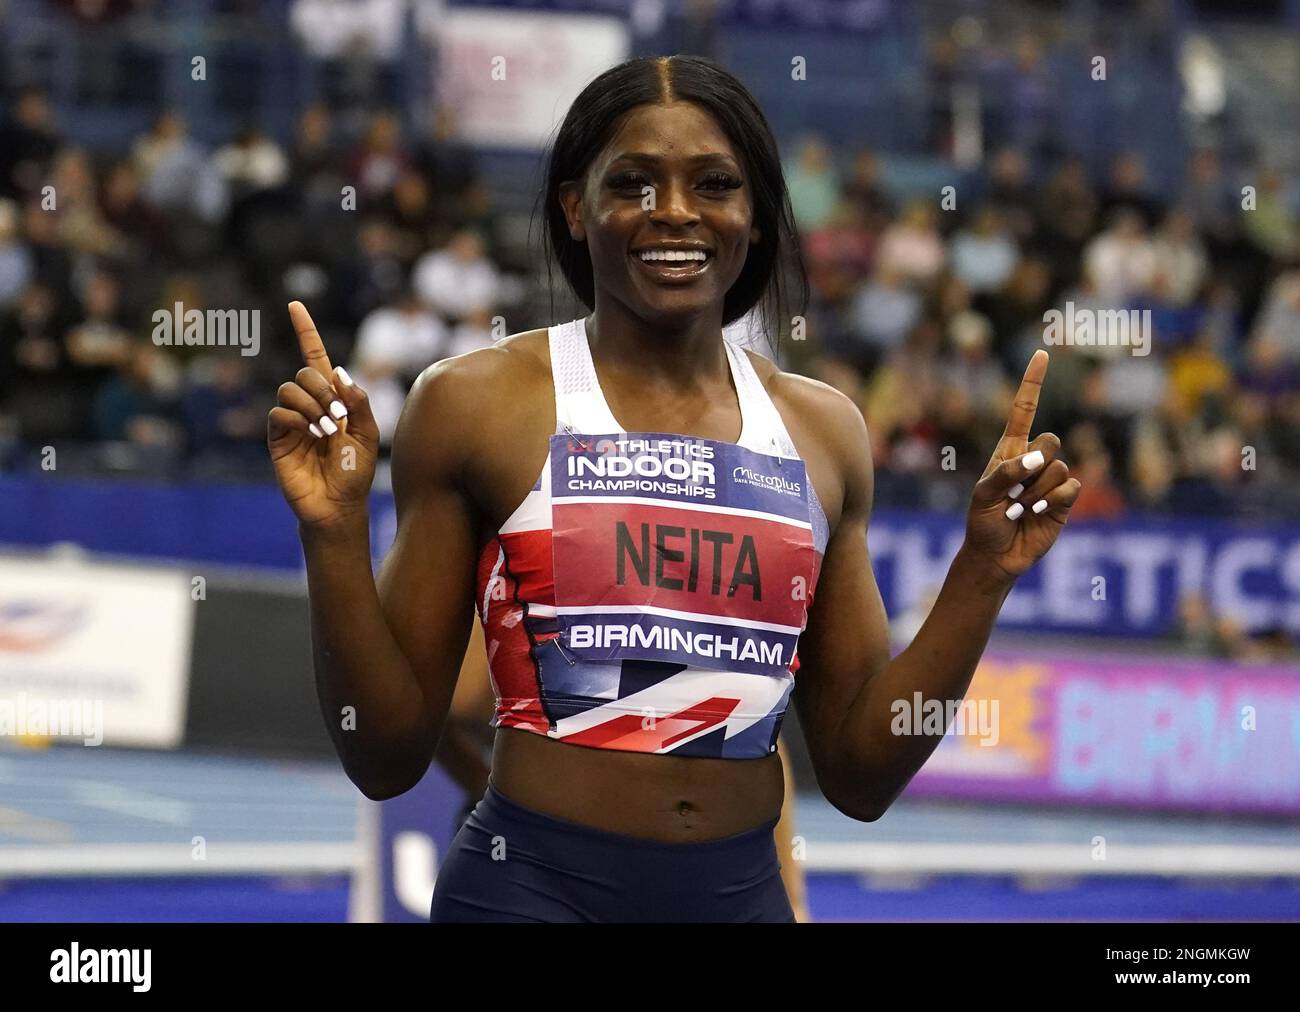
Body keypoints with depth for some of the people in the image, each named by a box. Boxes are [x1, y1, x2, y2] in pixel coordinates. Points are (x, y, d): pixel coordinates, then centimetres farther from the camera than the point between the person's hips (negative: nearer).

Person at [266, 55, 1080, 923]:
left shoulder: (823, 429, 4)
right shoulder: (475, 404, -5)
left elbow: (860, 774, 6)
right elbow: (388, 758, -4)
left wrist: (983, 575, -3)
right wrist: (335, 534, -16)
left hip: (745, 892, 4)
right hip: (531, 889, -4)